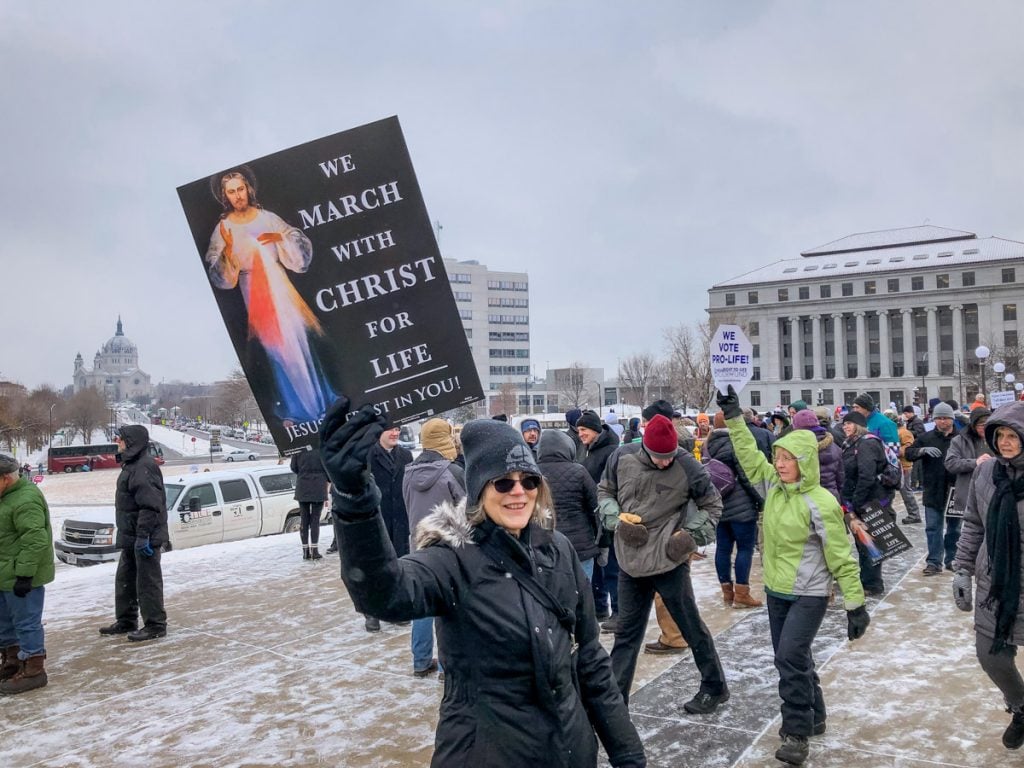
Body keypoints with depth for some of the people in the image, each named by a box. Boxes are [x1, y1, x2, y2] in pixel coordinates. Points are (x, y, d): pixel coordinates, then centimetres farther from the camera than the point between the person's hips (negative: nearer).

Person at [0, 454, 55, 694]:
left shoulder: (26, 500, -22)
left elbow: (35, 541, -26)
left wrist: (24, 574, -26)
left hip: (21, 578, -11)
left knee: (26, 623, -2)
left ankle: (33, 670, 6)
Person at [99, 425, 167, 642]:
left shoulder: (144, 466, -19)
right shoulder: (131, 464, 15)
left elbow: (150, 506, -26)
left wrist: (143, 535, -28)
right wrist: (130, 535, 21)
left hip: (145, 537, -11)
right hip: (131, 536, 11)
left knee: (148, 581, -3)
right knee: (125, 579, 18)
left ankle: (155, 625, 5)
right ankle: (126, 621, 30)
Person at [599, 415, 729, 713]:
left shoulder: (687, 466, -14)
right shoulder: (622, 458, -7)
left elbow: (712, 505, 1)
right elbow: (604, 492, 9)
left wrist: (691, 535, -11)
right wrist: (617, 520, -8)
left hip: (669, 562, -3)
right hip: (630, 561, 3)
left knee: (692, 627, 11)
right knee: (626, 633, 12)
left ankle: (715, 688, 30)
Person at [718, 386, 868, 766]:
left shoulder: (820, 504, -21)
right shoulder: (774, 484, -2)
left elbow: (841, 558, -17)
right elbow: (749, 457, 10)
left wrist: (855, 605, -16)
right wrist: (733, 417, 3)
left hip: (808, 595, -7)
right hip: (776, 590, 7)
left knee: (790, 657, -14)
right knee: (791, 658, 15)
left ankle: (797, 733, 0)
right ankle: (812, 717, 33)